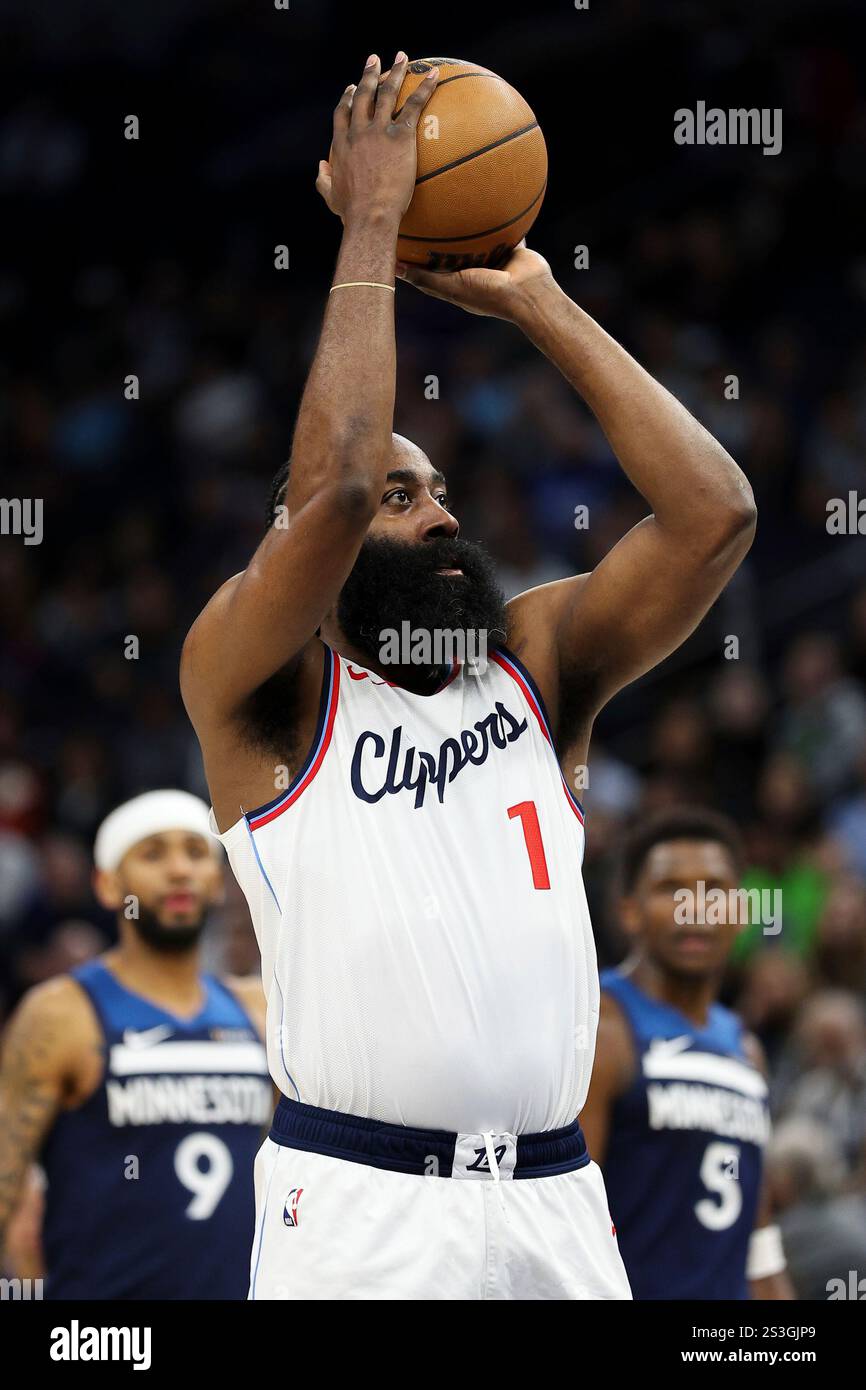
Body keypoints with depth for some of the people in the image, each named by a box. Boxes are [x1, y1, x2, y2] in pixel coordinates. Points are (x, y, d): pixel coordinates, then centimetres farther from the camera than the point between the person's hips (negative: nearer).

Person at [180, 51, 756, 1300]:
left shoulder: (535, 662, 16)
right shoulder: (260, 687, 3)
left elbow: (712, 514, 5)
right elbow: (329, 489, -15)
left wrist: (539, 305, 7)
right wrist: (370, 232, -6)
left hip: (553, 1201, 4)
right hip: (355, 1199, -4)